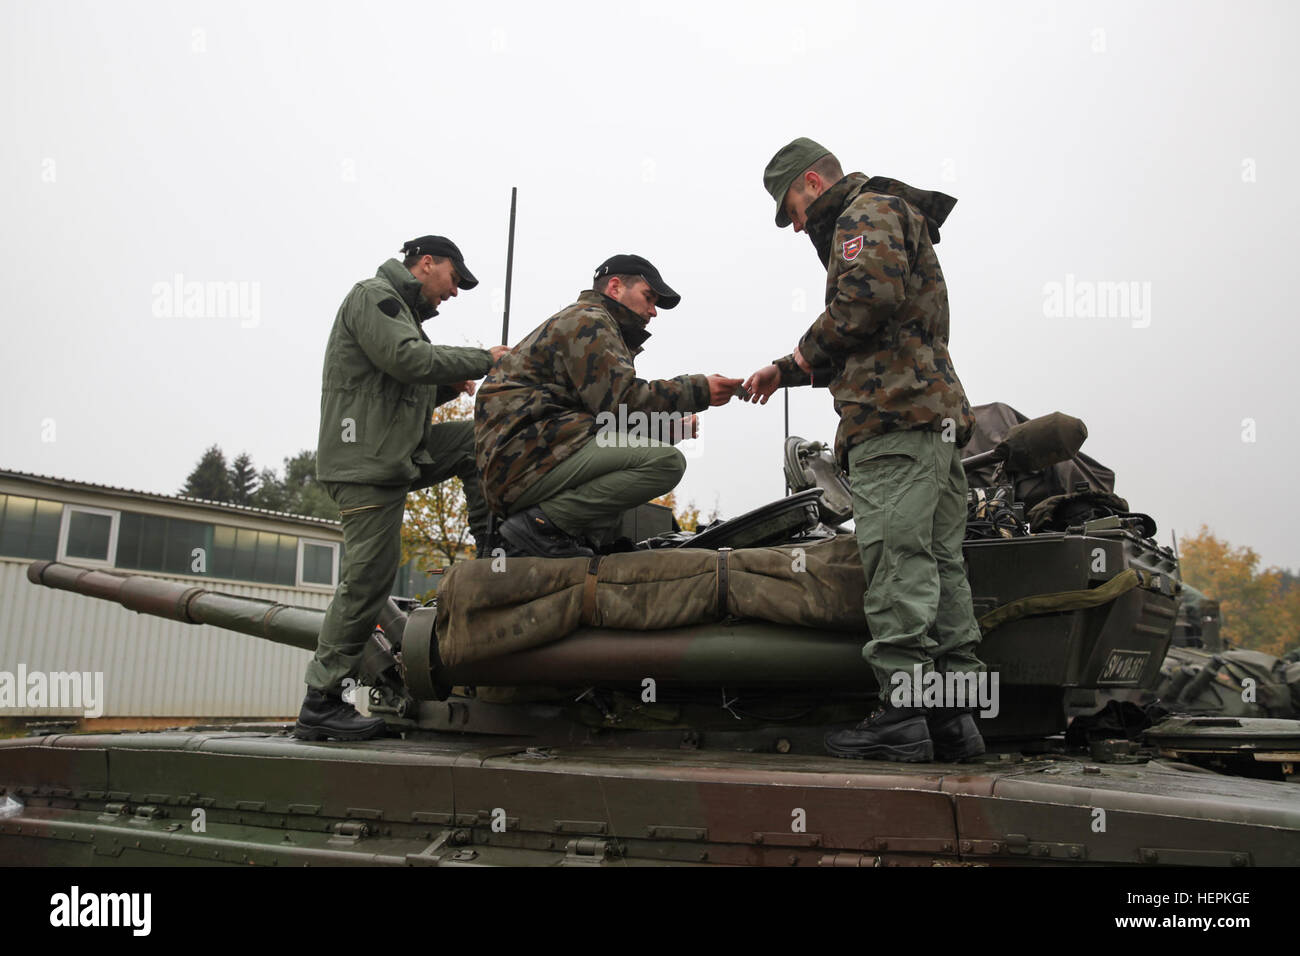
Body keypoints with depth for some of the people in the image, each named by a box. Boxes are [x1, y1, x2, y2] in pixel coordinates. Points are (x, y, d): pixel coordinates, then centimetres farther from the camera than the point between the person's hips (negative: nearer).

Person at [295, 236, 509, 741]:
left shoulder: (404, 311, 26)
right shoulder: (373, 295, -4)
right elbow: (407, 358, -20)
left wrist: (445, 387, 7)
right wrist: (484, 359, -13)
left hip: (402, 454, 10)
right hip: (366, 460, -10)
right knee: (367, 580, -9)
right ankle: (320, 705, -1)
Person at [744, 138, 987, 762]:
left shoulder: (868, 212, 3)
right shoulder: (902, 223, 35)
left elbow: (869, 296, -19)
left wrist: (809, 349, -4)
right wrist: (787, 371, 28)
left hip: (896, 415, -10)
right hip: (938, 414, 10)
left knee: (896, 560, -12)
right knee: (938, 564, 5)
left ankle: (902, 714, -12)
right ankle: (952, 715, 6)